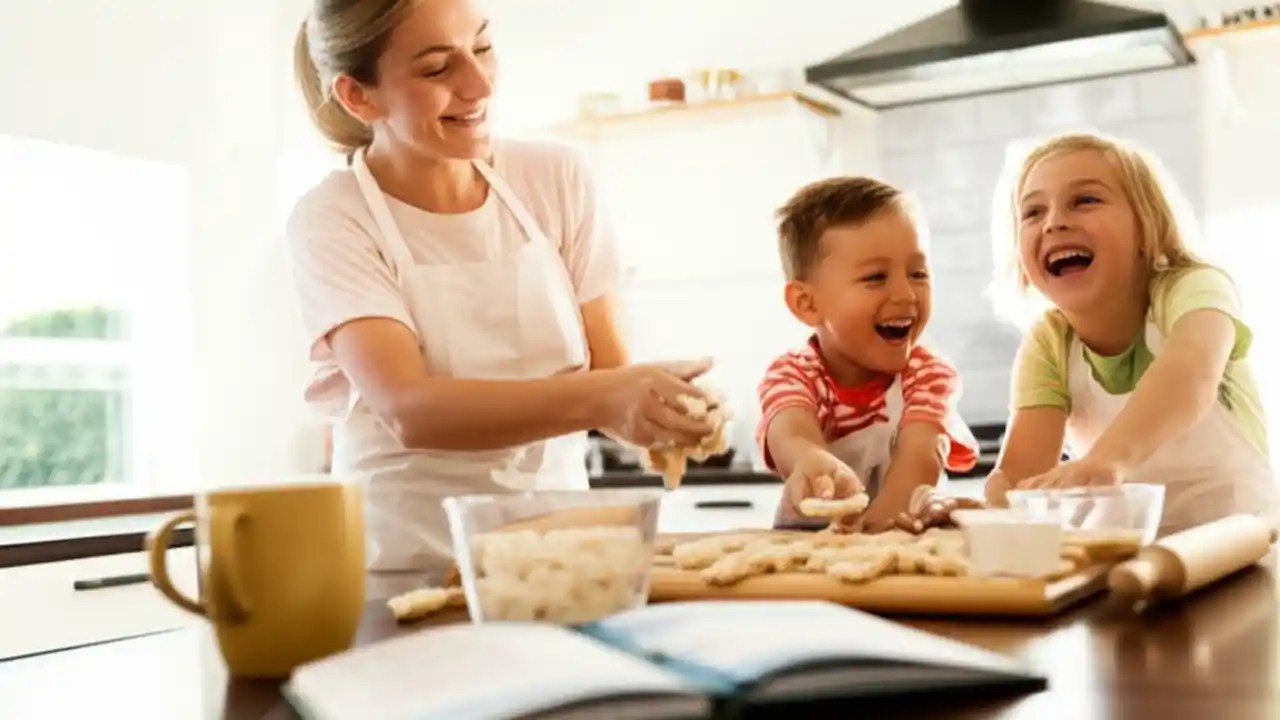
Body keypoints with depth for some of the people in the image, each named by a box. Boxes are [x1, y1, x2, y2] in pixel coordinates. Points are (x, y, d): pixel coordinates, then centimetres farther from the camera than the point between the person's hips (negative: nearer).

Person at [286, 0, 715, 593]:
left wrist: (647, 408, -20)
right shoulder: (333, 220, -7)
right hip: (408, 566, -3)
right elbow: (409, 409, -19)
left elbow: (606, 368, 2)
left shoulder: (557, 179, 3)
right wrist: (598, 399, -32)